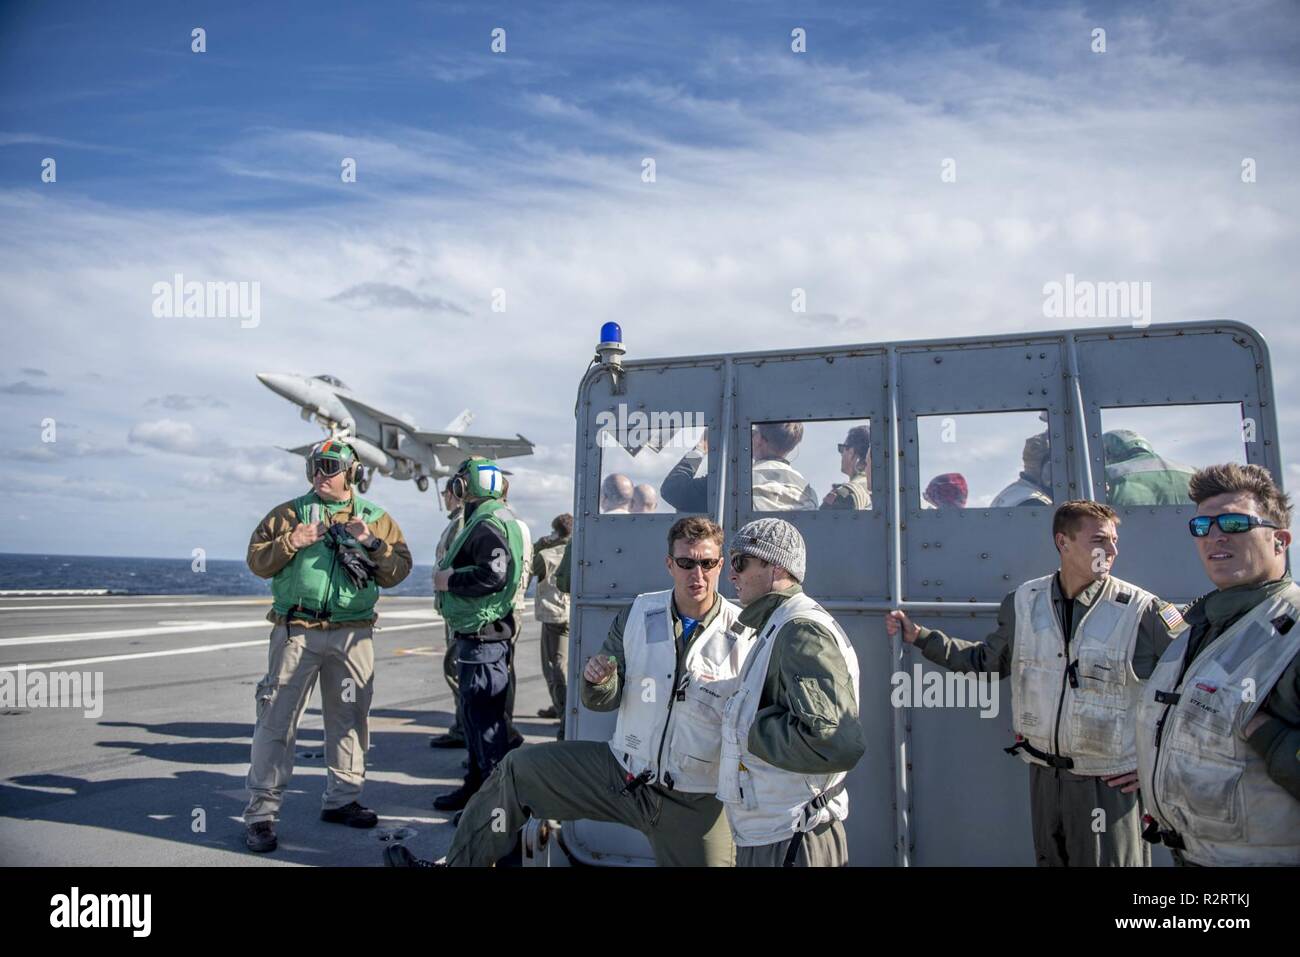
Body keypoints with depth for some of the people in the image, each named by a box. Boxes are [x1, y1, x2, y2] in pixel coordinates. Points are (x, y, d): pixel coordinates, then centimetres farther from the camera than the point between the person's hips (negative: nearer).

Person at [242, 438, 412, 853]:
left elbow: (399, 570, 3)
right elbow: (257, 560, 3)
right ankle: (261, 810, 7)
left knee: (349, 717, 11)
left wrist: (372, 542, -13)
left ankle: (342, 799, 25)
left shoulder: (376, 519, 9)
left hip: (353, 635, 2)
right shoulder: (291, 513, 7)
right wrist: (291, 542, -13)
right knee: (277, 718, -1)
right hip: (295, 630, -2)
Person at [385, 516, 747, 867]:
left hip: (693, 801, -4)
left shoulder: (744, 635, -14)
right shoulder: (637, 614, -2)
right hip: (622, 770, 4)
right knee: (518, 768, 7)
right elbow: (604, 701, 4)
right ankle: (459, 863, 22)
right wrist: (599, 681, -17)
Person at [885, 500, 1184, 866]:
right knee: (1050, 859, 20)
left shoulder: (1141, 610, -13)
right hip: (1045, 776, 4)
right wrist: (919, 636, 5)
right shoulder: (1023, 602, -1)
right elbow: (988, 660, 11)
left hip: (1110, 782, -4)